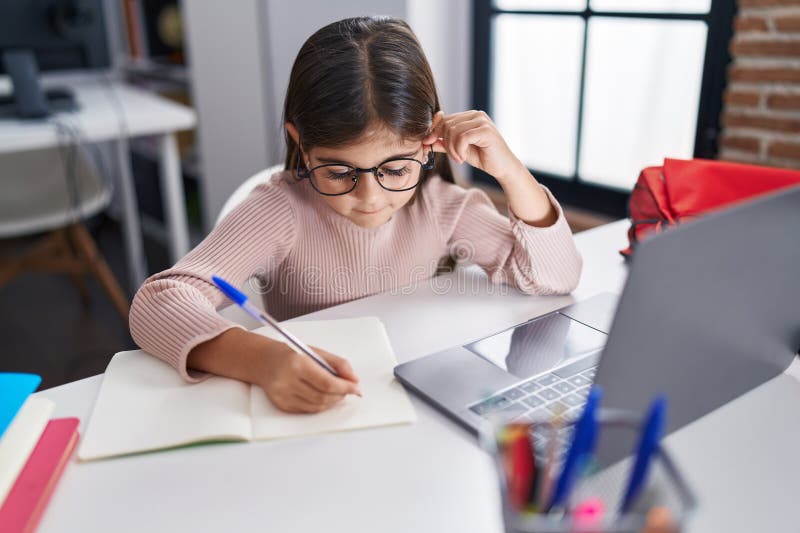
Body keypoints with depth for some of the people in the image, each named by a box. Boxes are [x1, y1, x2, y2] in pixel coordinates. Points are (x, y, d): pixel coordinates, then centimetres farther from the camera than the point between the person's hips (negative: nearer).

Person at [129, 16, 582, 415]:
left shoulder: (440, 206, -6)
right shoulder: (281, 212, -16)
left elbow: (556, 277, -6)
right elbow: (157, 304, -24)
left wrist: (509, 171, -18)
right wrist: (260, 358, -42)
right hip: (305, 419, -2)